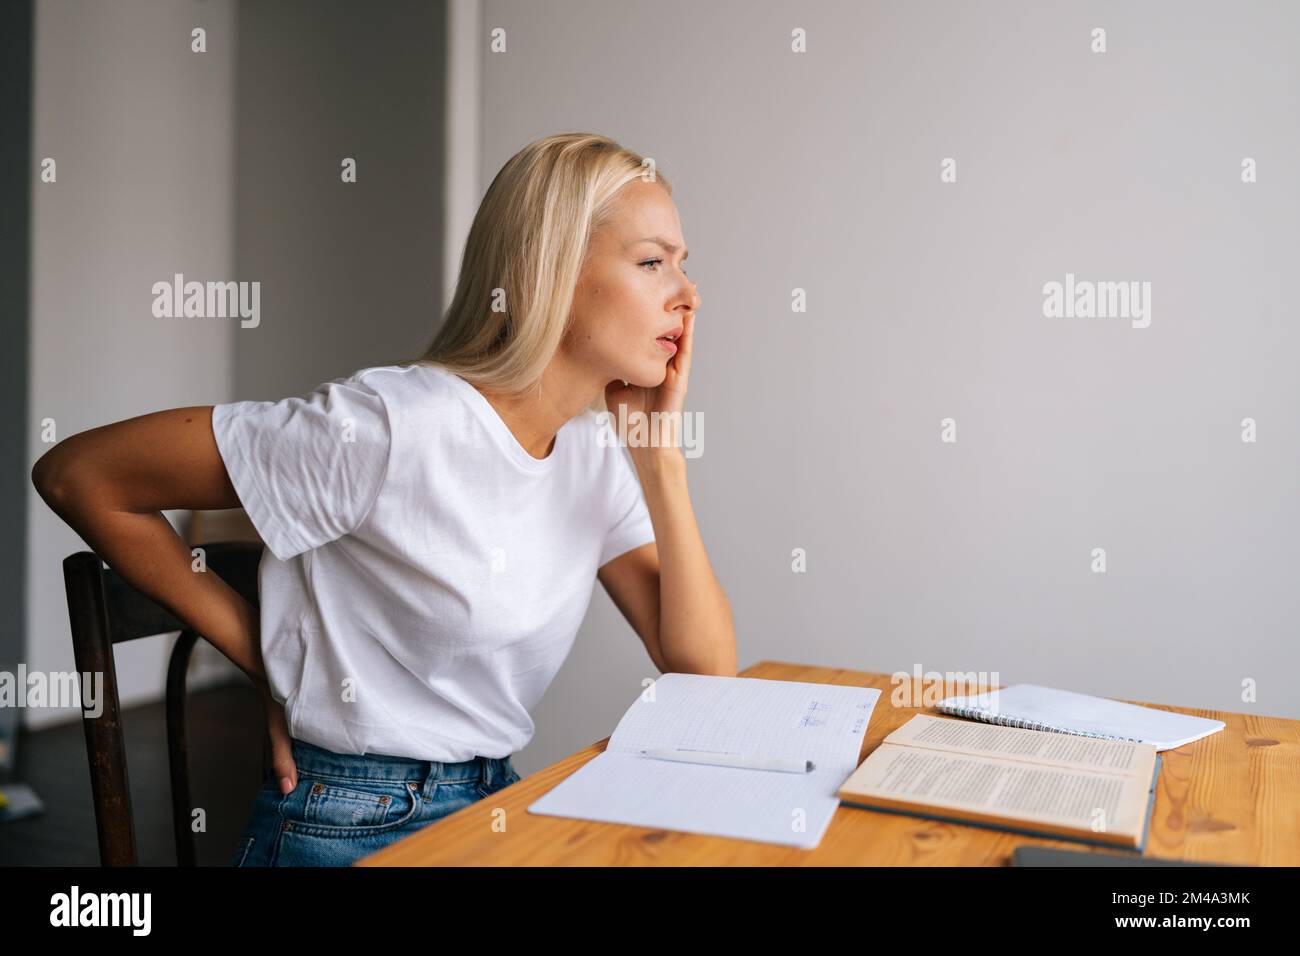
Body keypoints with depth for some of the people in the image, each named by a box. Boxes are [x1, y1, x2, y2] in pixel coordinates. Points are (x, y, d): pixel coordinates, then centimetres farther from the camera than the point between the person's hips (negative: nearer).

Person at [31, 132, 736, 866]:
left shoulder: (593, 455, 0)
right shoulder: (393, 426, -22)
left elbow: (707, 670, -6)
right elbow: (77, 475, -15)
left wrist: (660, 453, -12)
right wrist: (268, 660, -10)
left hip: (494, 805, 6)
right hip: (348, 831, -6)